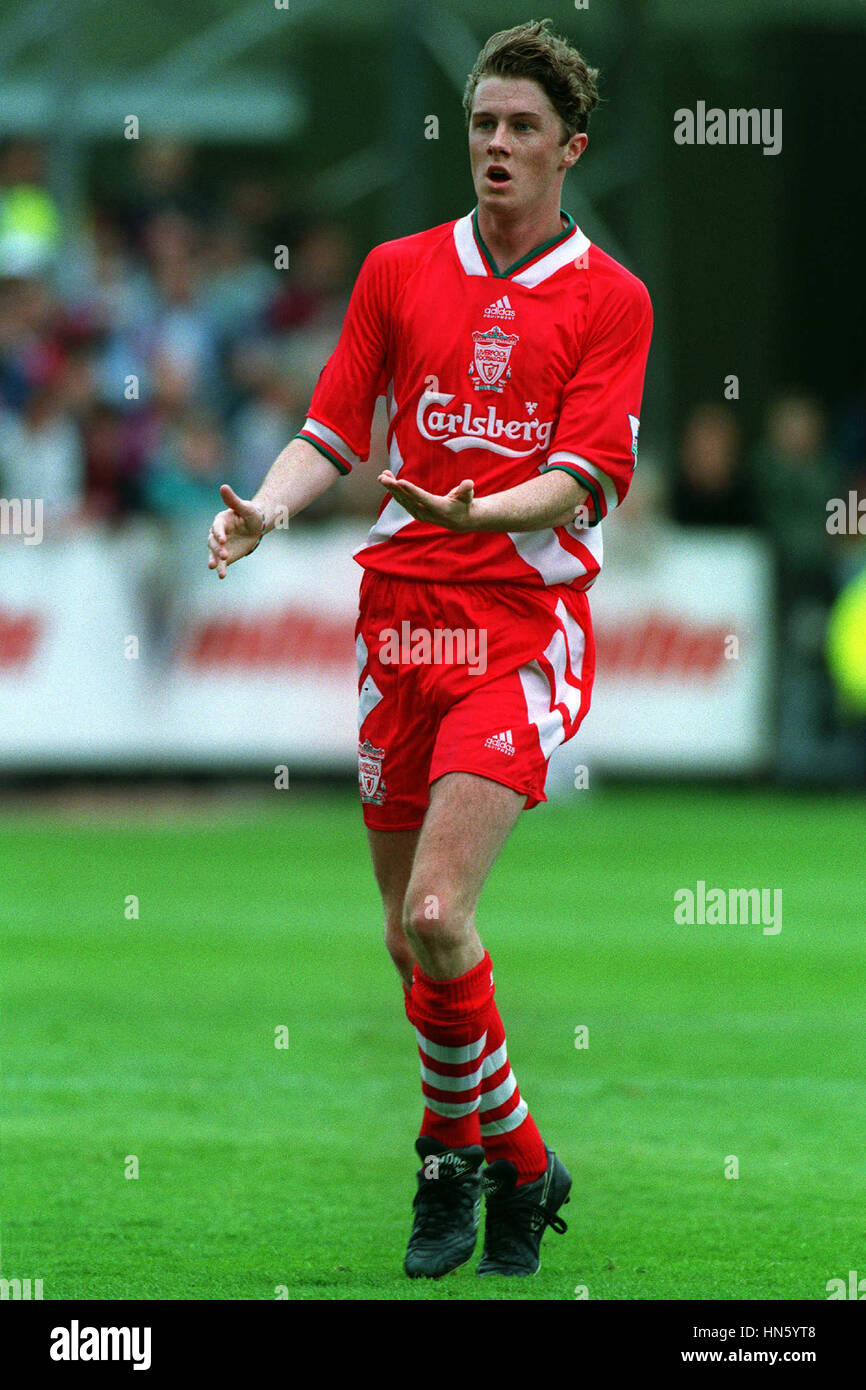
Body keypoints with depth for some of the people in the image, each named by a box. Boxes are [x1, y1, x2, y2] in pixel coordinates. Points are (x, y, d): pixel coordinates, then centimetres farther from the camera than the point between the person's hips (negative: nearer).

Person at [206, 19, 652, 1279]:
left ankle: (461, 1152, 1)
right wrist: (264, 509, -10)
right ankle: (507, 1165, 23)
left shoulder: (610, 299, 1)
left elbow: (587, 480, -8)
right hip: (401, 611, 4)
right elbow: (334, 432, 10)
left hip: (527, 620, -4)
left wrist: (475, 513, -27)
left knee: (435, 916, -19)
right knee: (410, 927, 6)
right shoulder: (400, 270, 11)